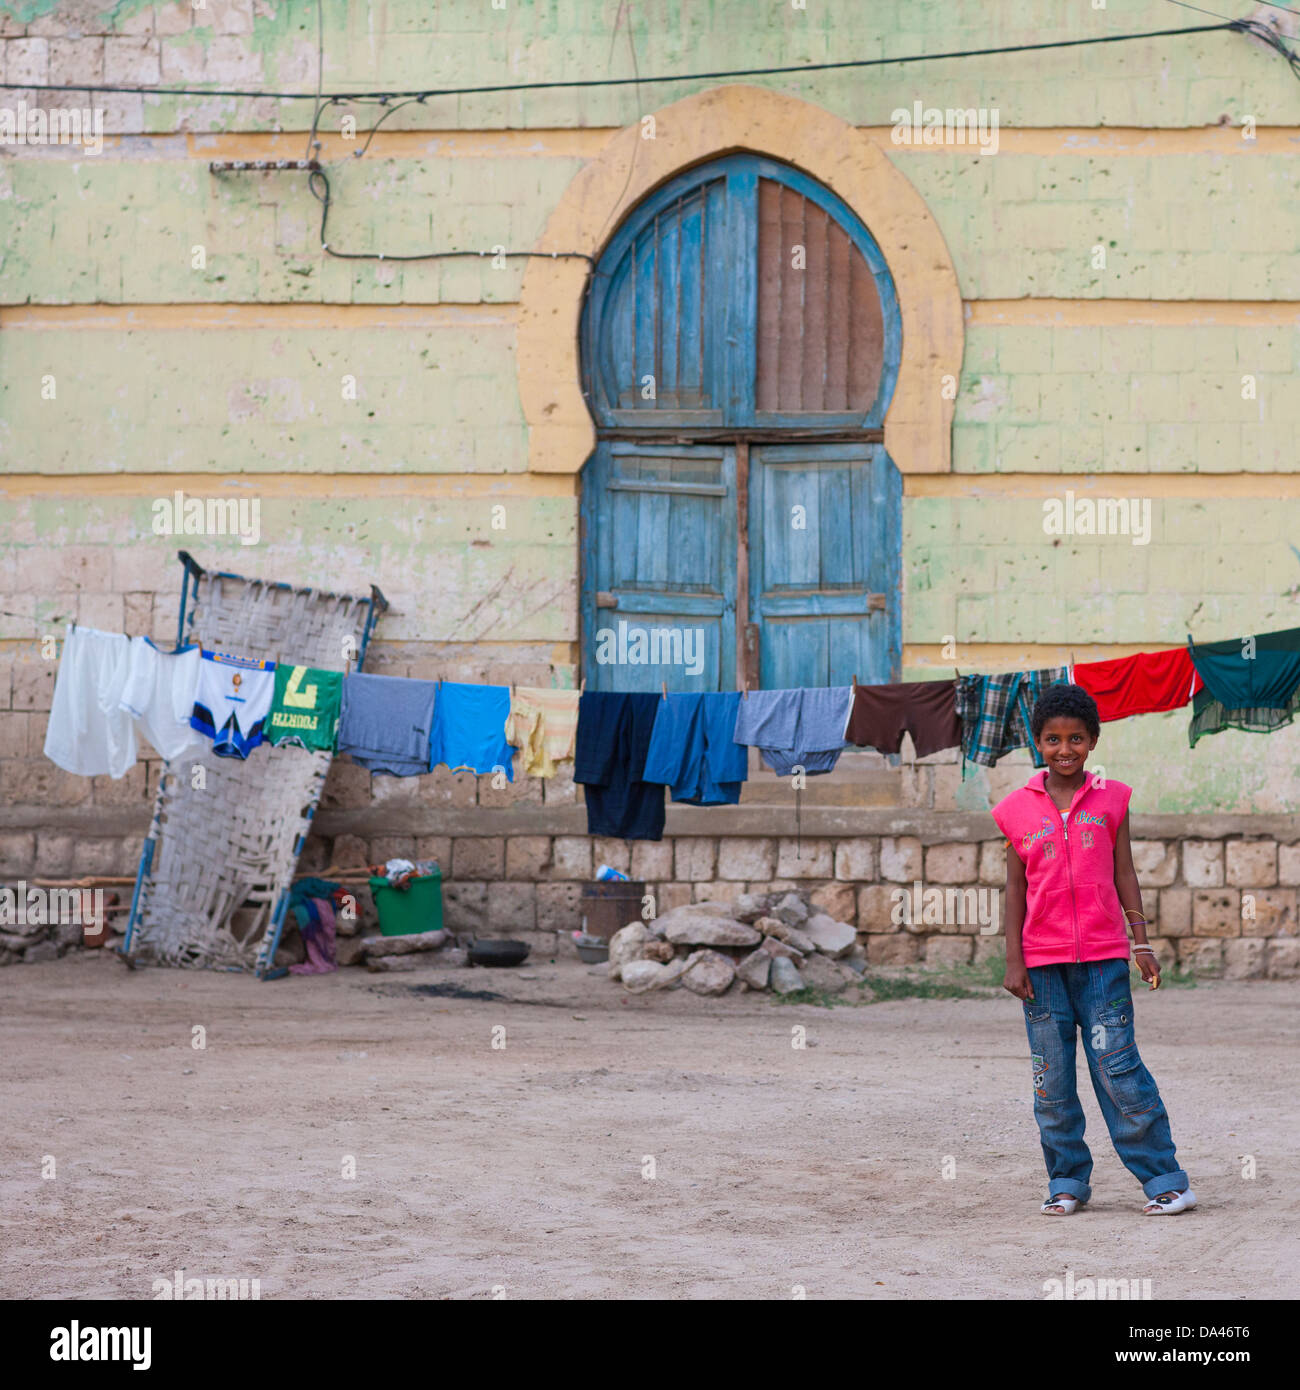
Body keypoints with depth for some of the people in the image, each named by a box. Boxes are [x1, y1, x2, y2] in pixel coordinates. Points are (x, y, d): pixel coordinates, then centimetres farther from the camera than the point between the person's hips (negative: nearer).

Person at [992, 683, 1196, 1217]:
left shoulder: (1110, 799, 4)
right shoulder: (1019, 808, 5)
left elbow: (1124, 874, 7)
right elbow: (1016, 887, 7)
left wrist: (1142, 943, 1)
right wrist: (1013, 959, 2)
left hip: (1102, 956, -1)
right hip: (1042, 960, 2)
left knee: (1116, 1065, -7)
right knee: (1051, 1077, 4)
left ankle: (1163, 1176, -1)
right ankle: (1067, 1180, 15)